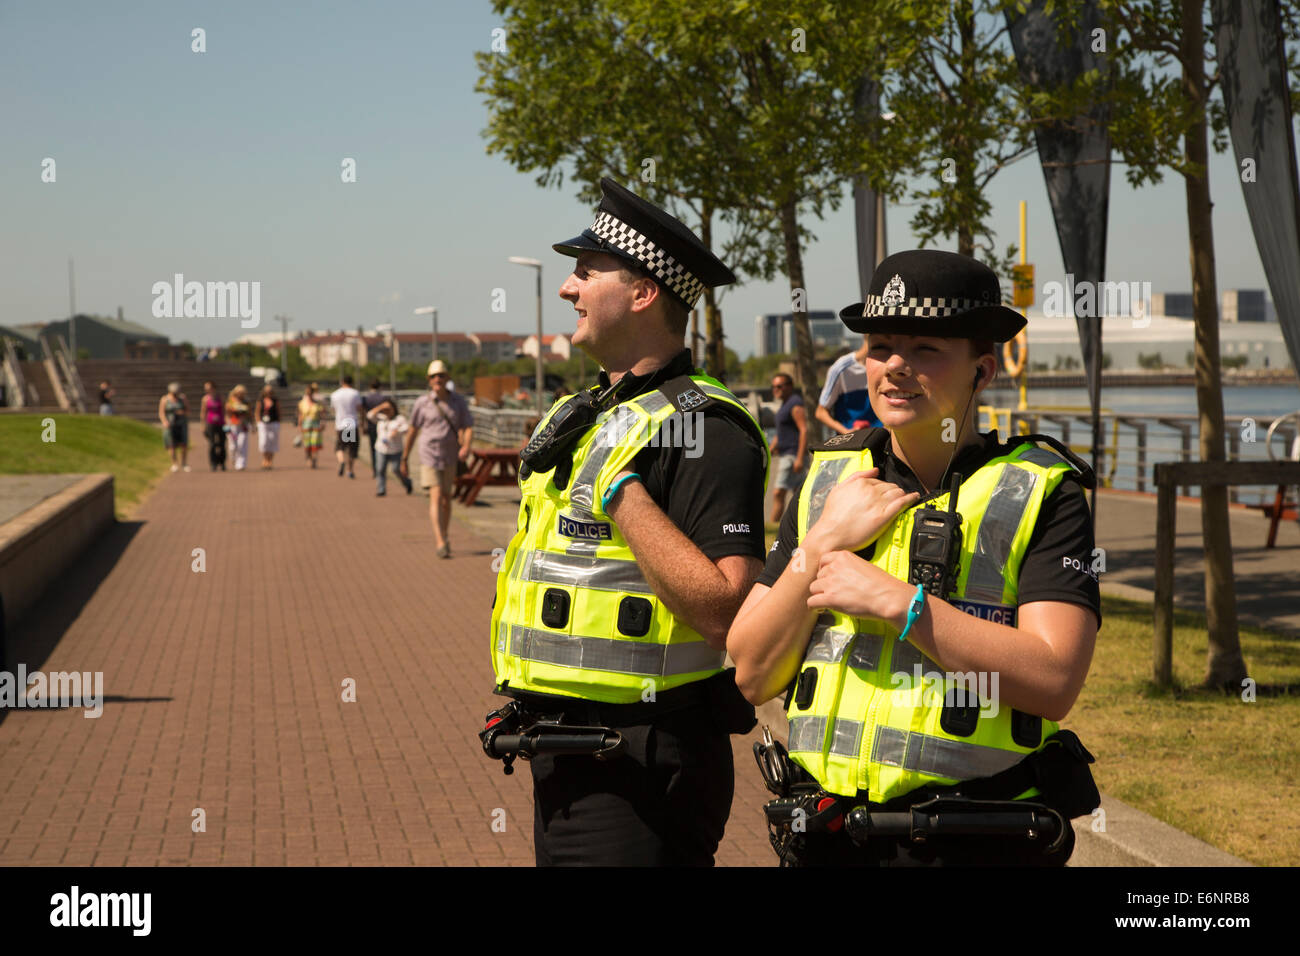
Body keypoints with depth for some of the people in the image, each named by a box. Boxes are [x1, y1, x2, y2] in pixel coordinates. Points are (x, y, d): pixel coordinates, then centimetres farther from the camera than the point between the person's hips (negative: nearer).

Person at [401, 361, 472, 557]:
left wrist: (466, 446, -25)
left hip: (450, 458, 3)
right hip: (429, 455, -3)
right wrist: (404, 460, 8)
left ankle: (443, 536, 33)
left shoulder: (459, 402, 1)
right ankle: (440, 543, -23)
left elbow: (468, 428, -3)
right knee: (436, 496, -15)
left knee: (446, 499, 13)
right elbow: (413, 431, 4)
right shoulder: (422, 403, -4)